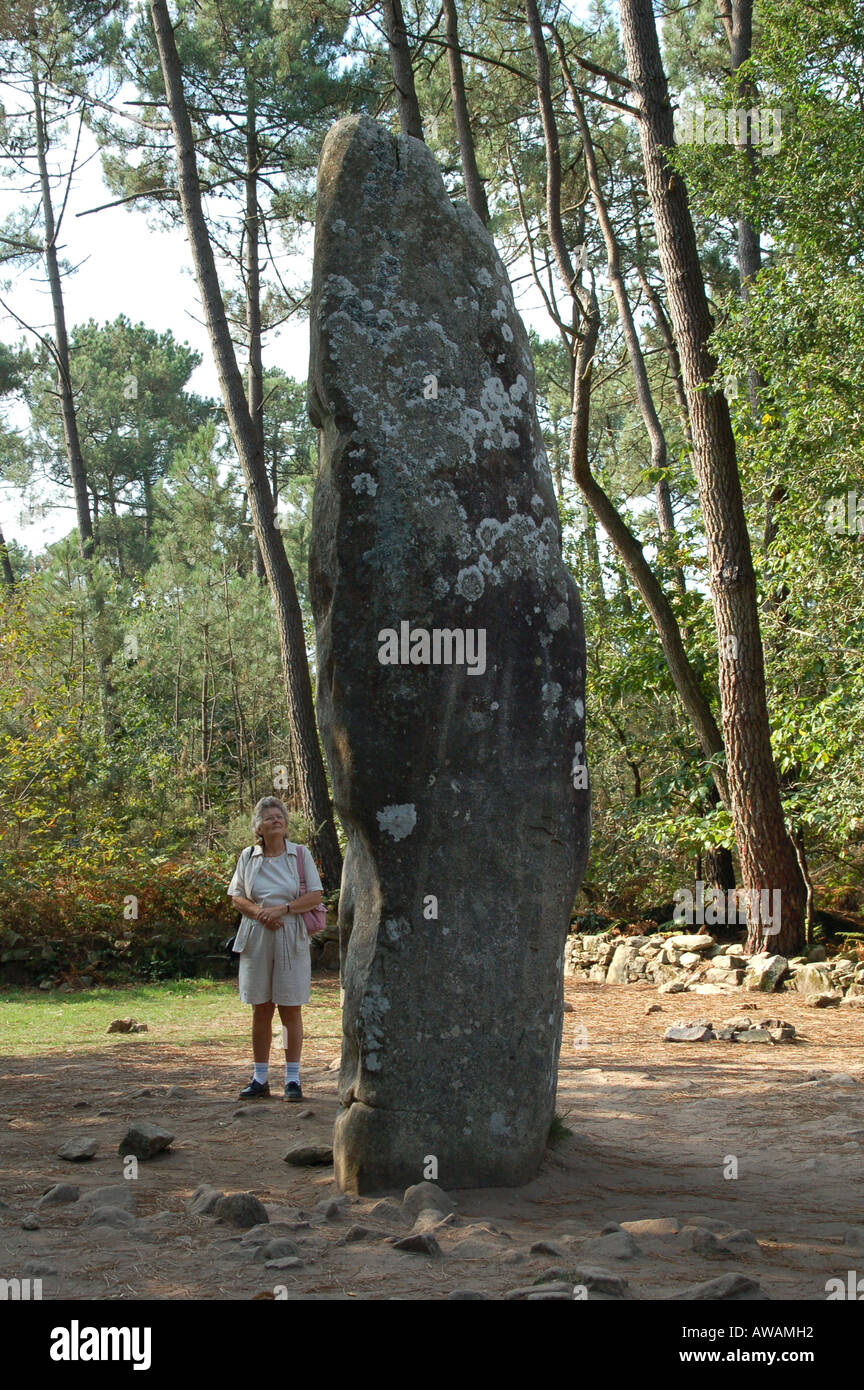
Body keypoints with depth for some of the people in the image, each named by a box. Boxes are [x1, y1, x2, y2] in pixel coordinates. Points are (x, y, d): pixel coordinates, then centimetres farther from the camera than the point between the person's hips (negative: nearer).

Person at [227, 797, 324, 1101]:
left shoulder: (300, 854, 3)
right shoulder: (248, 856, 8)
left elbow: (315, 895, -1)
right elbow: (236, 897, 9)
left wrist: (282, 908, -13)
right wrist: (258, 911, -10)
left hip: (290, 937, -2)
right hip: (256, 938, 2)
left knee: (290, 1008, -1)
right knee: (260, 1009, 5)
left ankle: (292, 1078, 5)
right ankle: (260, 1078, 12)